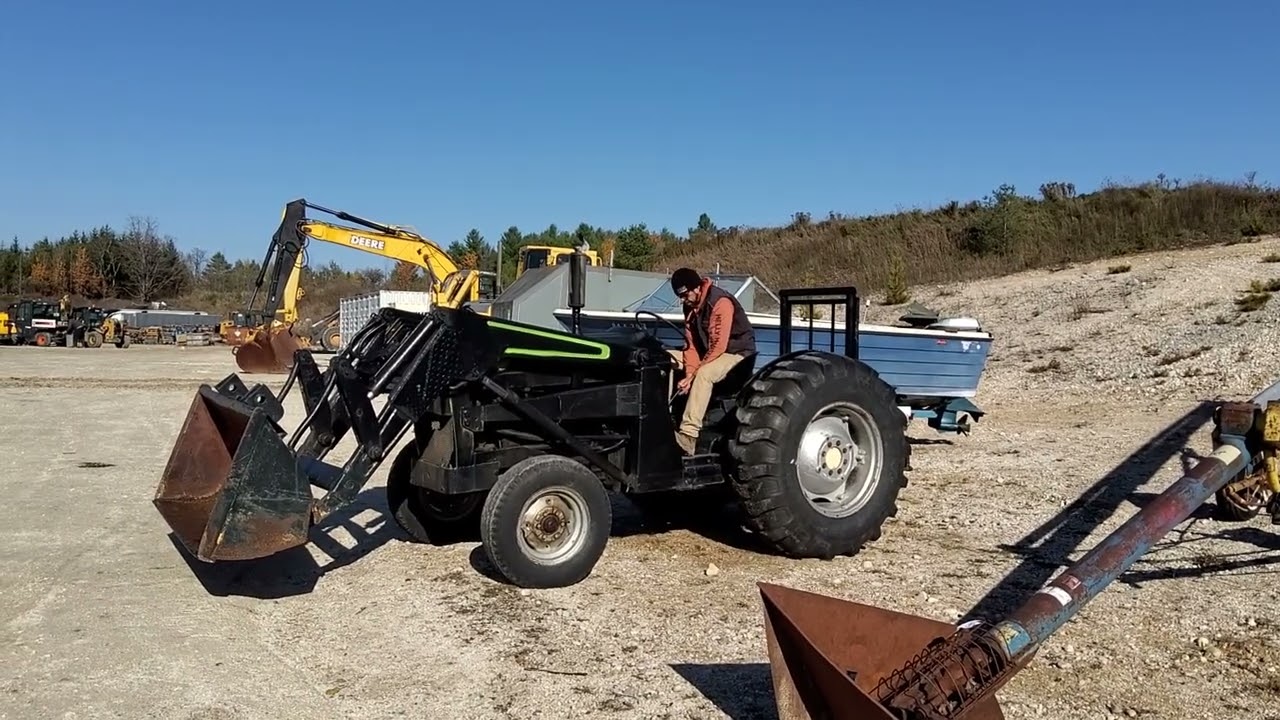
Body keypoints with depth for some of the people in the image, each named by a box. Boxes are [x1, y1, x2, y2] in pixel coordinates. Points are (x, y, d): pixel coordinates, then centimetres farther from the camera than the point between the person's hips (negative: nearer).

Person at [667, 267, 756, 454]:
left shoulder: (721, 303, -23)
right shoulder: (690, 306, 2)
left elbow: (718, 346, -28)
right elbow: (691, 344, -2)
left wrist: (692, 375, -27)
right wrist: (690, 372, -19)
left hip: (736, 354, -8)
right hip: (706, 353, 8)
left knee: (704, 374, -38)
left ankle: (688, 435, -43)